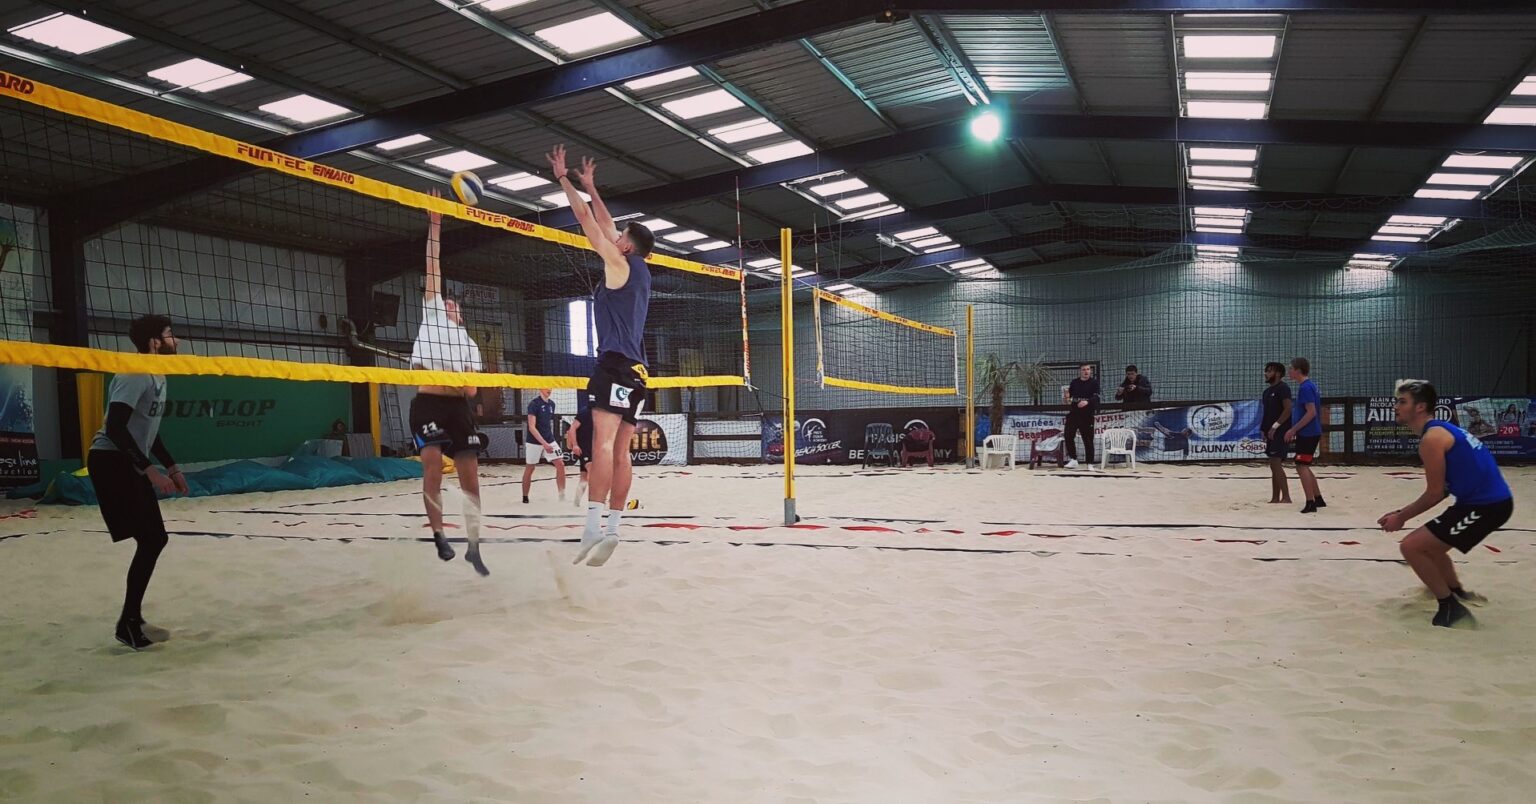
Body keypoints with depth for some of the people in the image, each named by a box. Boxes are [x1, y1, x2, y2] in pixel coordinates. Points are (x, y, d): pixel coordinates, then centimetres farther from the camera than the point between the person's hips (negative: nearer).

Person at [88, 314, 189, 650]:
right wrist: (150, 470, -26)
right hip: (111, 462, -10)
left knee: (154, 539, 12)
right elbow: (115, 429, -26)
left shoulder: (158, 377, 13)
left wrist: (171, 467, 21)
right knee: (151, 540, -10)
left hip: (130, 465, 10)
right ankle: (129, 622, -1)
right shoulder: (135, 375, -18)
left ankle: (133, 616, 23)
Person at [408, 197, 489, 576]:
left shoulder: (469, 342, 24)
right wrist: (434, 226, 6)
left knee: (471, 476, -1)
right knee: (433, 467, -16)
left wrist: (467, 387, -8)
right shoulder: (431, 313, 17)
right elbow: (433, 269, 11)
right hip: (427, 403, -3)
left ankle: (473, 546, 5)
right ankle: (438, 535, -2)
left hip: (458, 407, 3)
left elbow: (471, 389, 15)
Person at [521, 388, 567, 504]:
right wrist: (544, 443, -26)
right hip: (534, 442, -5)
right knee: (529, 469, 6)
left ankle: (562, 496, -4)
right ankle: (525, 497, 21)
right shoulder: (534, 404, -14)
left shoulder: (551, 404, 5)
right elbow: (532, 427, -19)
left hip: (549, 441, 5)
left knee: (560, 464, -7)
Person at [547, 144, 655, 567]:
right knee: (620, 450, 6)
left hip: (616, 363, -9)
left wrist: (563, 179, 9)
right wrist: (590, 187, 38)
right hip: (635, 368, 9)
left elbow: (588, 222, 0)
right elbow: (605, 225, 31)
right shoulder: (638, 271, 20)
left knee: (604, 441, -19)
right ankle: (612, 528, 5)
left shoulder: (621, 266, -2)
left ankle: (594, 526, -29)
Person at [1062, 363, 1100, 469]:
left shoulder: (1094, 382, 0)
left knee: (1088, 439, 0)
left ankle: (1090, 464, 6)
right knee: (1069, 436, -2)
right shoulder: (1074, 382, 11)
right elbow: (1069, 395, 15)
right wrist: (1067, 397, -10)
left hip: (1087, 414, -3)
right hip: (1073, 413, 4)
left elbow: (1096, 397, -14)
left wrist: (1087, 402, -34)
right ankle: (1073, 460, 11)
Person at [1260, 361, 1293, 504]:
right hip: (1271, 433, 9)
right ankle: (1275, 498, 12)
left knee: (1276, 464, -14)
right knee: (1274, 465, 9)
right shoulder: (1268, 390, 18)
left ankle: (1286, 497, -13)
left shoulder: (1283, 388, -9)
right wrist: (1263, 429, 14)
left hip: (1279, 432, -9)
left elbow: (1288, 409, -18)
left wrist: (1275, 425, -21)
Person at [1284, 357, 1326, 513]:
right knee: (1304, 467, 16)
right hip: (1311, 433, 10)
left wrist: (1293, 430, -20)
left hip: (1307, 434, -10)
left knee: (1301, 466, -9)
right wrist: (1295, 430, 23)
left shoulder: (1305, 387, -16)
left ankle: (1310, 503, -9)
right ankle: (1318, 499, 22)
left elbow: (1311, 413, -22)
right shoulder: (1310, 385, 15)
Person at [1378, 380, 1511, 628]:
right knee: (1427, 544, 26)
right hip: (1489, 501, 10)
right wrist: (1402, 512, 15)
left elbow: (1435, 494, -15)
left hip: (1485, 505, -10)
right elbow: (1442, 490, 19)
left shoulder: (1432, 438, -16)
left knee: (1411, 547, -9)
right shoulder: (1441, 430, 15)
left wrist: (1401, 517, -3)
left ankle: (1451, 608, 1)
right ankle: (1458, 594, 40)